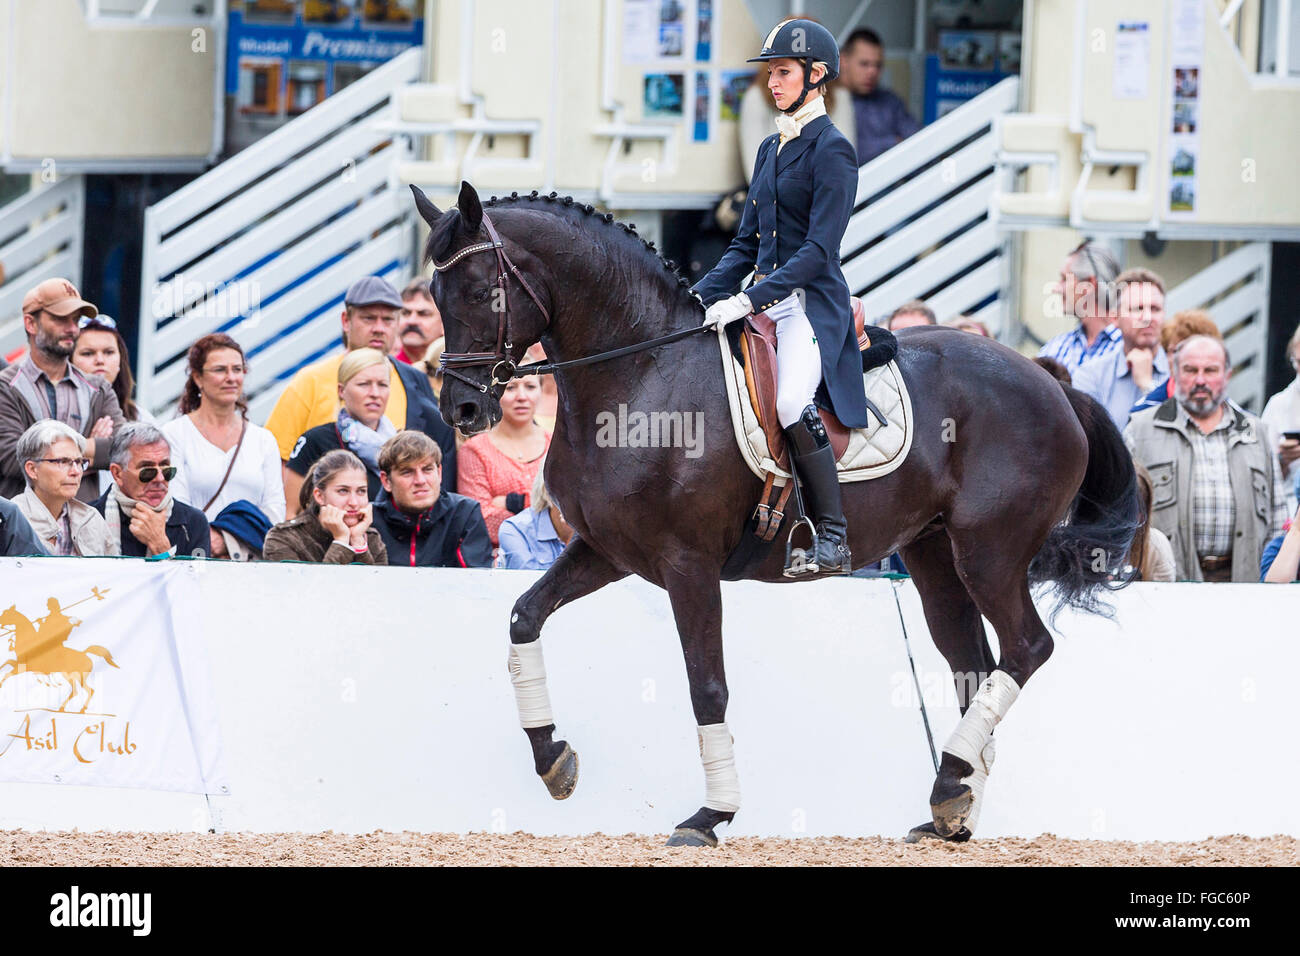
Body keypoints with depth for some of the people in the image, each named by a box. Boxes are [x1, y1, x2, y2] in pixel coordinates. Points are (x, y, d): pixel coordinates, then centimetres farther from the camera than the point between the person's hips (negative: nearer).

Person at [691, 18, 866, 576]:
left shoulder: (831, 150, -8)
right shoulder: (771, 149, 18)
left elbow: (819, 249, -15)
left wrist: (749, 301, -22)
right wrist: (702, 296, 7)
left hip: (812, 304, -9)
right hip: (764, 299, 9)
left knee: (792, 403, -32)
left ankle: (834, 540, -25)